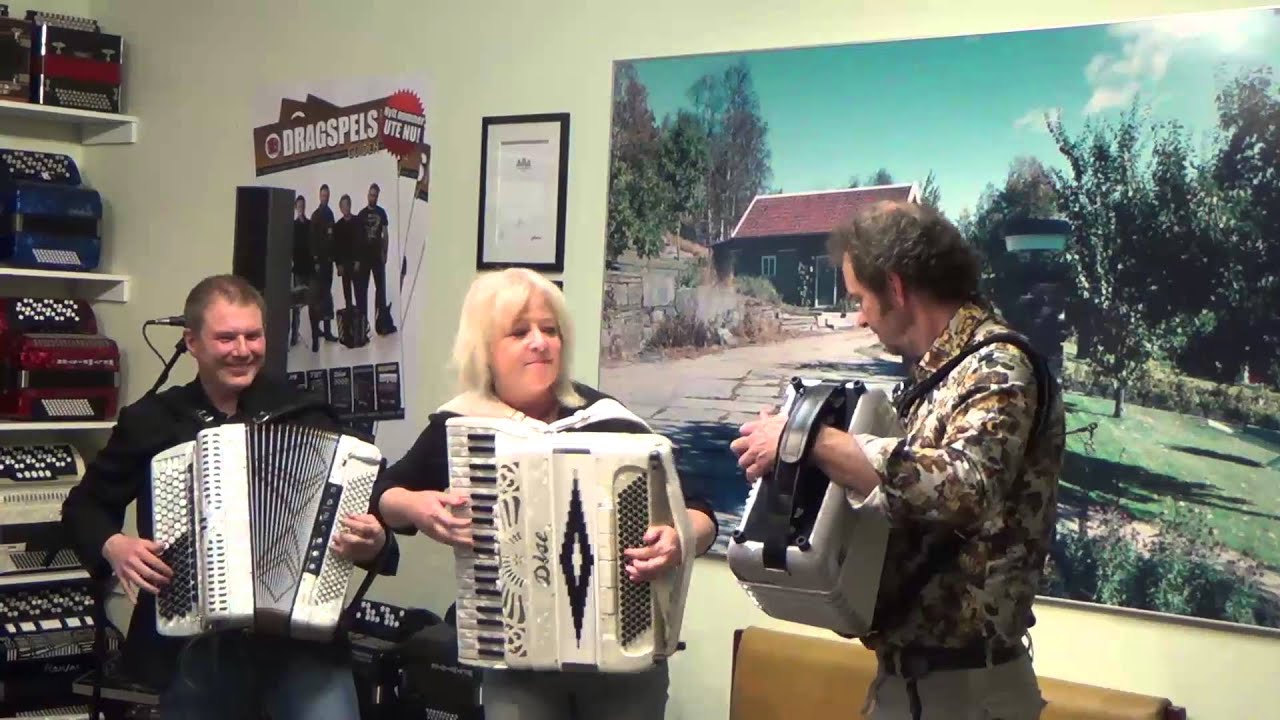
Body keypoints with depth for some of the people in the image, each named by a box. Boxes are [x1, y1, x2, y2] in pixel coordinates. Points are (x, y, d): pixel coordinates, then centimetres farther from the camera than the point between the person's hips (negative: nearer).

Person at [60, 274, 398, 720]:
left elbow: (365, 515, 6)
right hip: (192, 644, 2)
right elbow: (84, 506, 17)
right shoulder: (151, 421, 7)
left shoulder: (306, 418, 3)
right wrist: (113, 546, -3)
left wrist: (371, 544, -16)